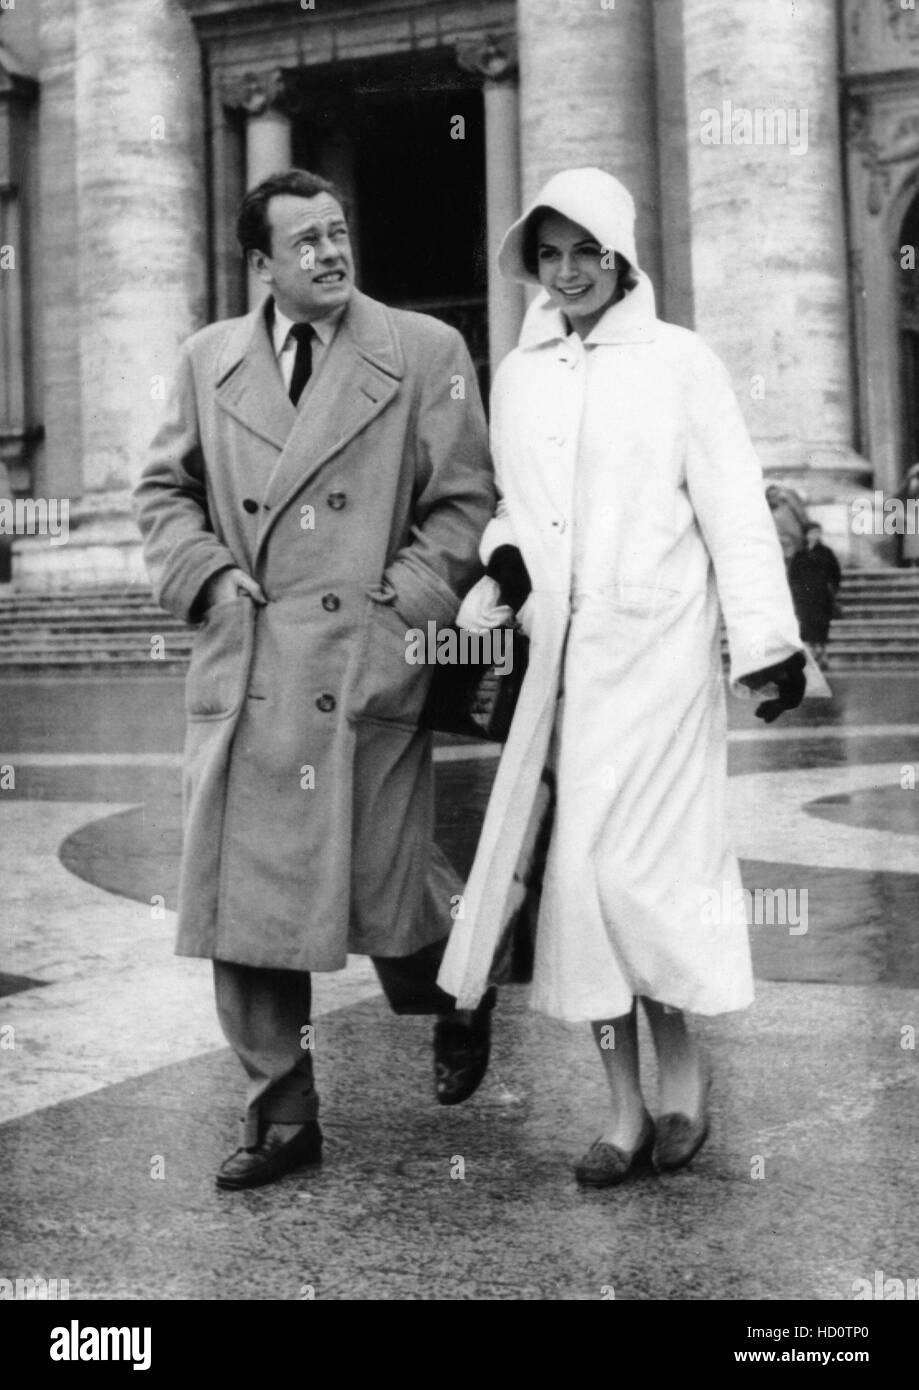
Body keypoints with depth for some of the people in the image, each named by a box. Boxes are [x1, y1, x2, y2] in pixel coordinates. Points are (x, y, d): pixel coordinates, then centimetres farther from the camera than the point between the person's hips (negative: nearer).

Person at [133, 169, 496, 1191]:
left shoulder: (425, 353, 4)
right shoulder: (208, 360, 12)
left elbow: (462, 502, 2)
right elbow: (164, 490, 16)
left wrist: (402, 605, -9)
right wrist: (208, 576, -1)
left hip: (367, 677, -3)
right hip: (241, 677, 3)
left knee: (388, 894, 2)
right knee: (240, 899, 4)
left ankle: (455, 998, 38)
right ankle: (281, 1114, 19)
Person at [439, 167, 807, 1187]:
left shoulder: (679, 363, -2)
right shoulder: (517, 374, 11)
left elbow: (734, 509, -3)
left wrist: (768, 642, -5)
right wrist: (503, 568, -2)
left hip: (656, 651, -4)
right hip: (556, 654, 5)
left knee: (637, 866, -8)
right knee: (579, 873, 3)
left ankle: (680, 1060, 18)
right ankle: (625, 1107, 15)